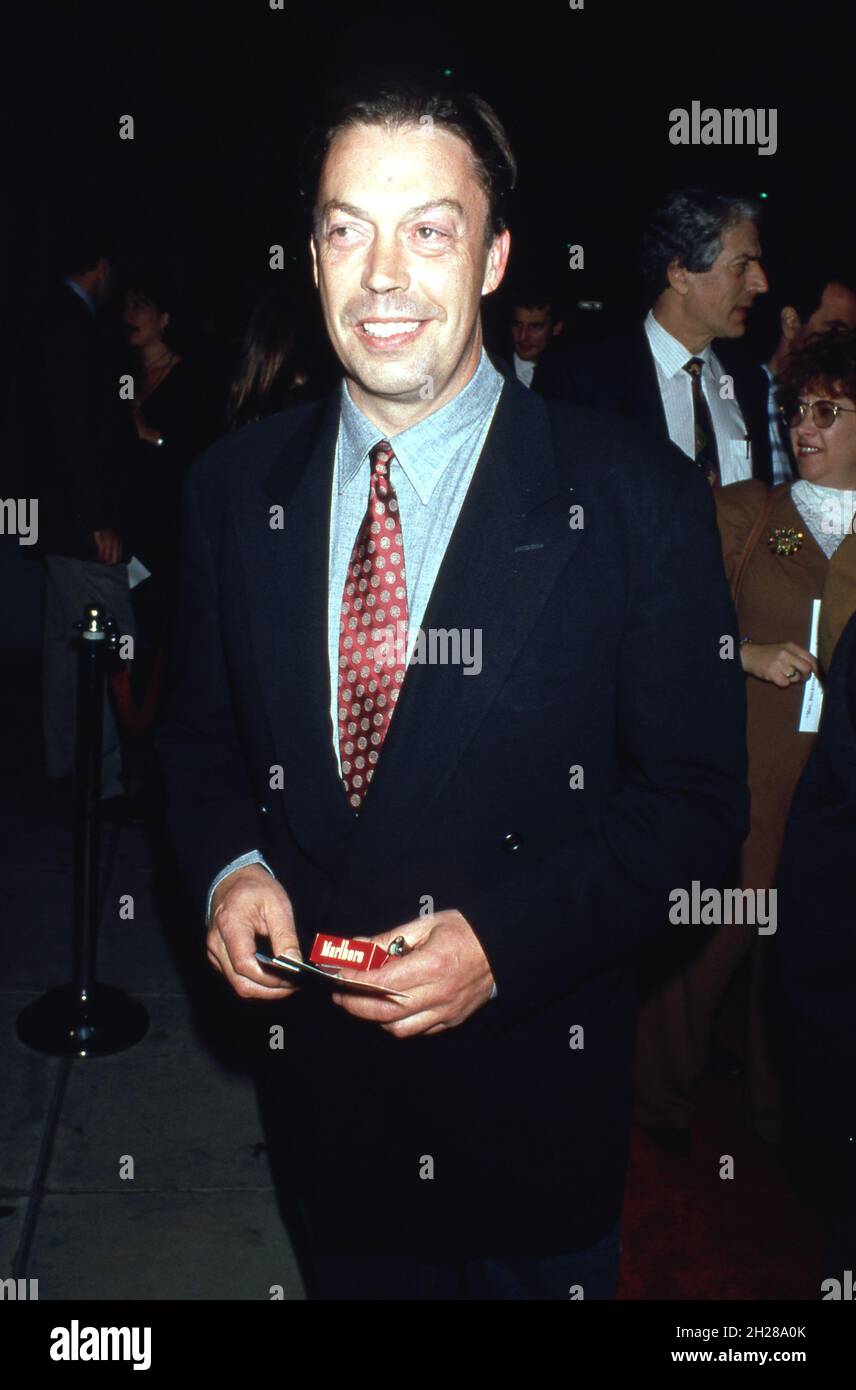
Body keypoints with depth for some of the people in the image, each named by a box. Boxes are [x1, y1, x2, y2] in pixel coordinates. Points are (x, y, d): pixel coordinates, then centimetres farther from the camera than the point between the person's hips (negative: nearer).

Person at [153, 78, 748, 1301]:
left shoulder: (639, 502, -16)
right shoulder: (235, 489, -4)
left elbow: (696, 797, -11)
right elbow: (199, 732, 7)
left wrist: (504, 938, -23)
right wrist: (228, 870, -13)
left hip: (534, 1102, -2)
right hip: (315, 1075, 3)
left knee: (531, 1275, 24)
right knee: (349, 1277, 27)